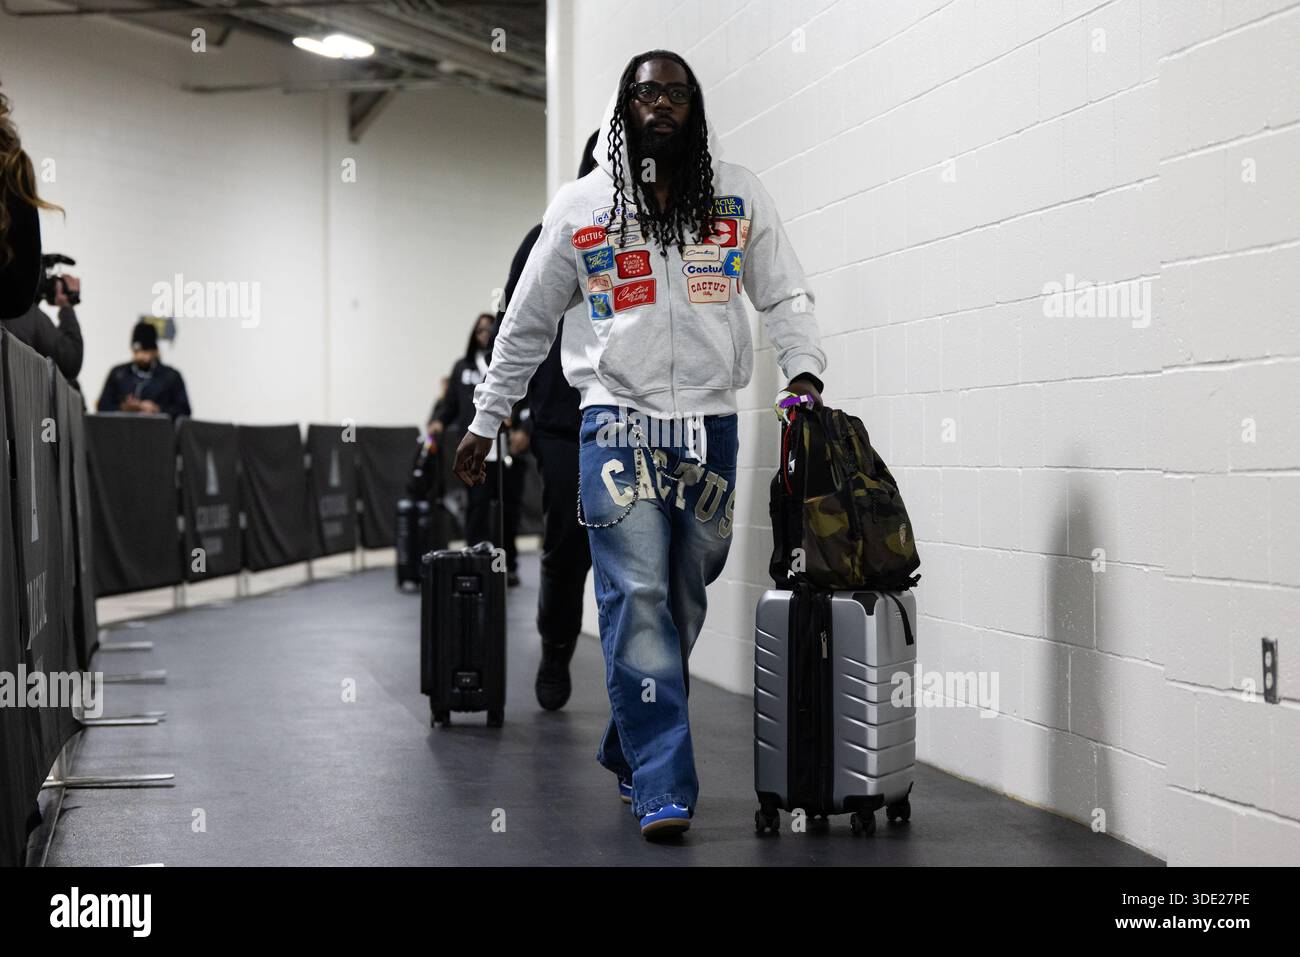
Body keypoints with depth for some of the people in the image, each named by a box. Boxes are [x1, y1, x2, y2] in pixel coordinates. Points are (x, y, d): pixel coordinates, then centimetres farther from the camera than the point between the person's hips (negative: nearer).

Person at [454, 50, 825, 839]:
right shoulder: (580, 206, 4)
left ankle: (629, 750, 29)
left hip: (710, 427, 2)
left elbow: (785, 294, 8)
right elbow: (527, 323, 11)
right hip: (620, 420, -2)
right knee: (638, 601, -11)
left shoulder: (738, 196, 6)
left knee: (683, 606, 10)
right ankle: (664, 789, -10)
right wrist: (486, 421, 12)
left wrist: (805, 373, -11)